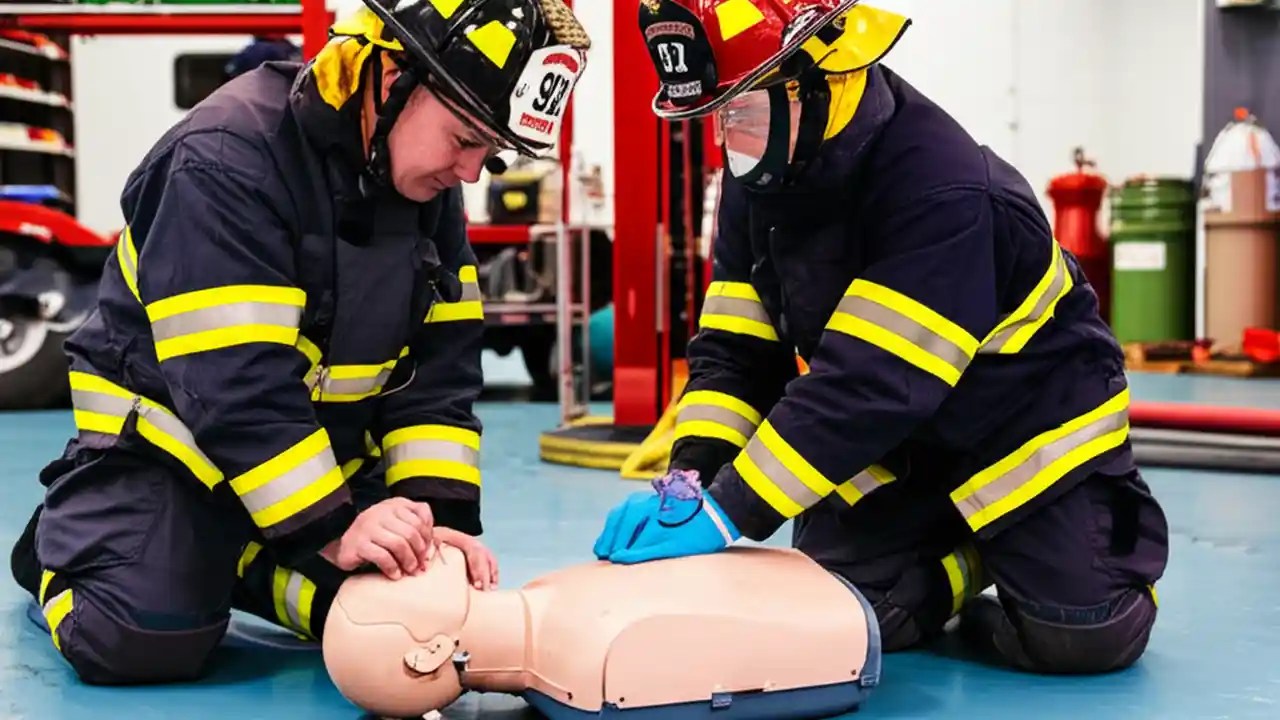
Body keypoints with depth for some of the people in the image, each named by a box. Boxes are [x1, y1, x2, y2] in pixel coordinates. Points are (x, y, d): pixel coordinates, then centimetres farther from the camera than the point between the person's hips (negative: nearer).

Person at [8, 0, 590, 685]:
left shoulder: (429, 185, -4)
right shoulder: (229, 155, -27)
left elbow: (439, 365, -4)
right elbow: (231, 382, -31)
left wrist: (439, 511, -15)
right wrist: (330, 528, -34)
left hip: (322, 452, 6)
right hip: (167, 435, -6)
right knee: (144, 644, -23)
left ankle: (228, 557, 16)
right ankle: (65, 537, 11)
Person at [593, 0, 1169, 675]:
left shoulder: (941, 187, -34)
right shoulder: (758, 177, -9)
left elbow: (871, 382, -39)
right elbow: (734, 349, -7)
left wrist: (727, 510, -40)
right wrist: (691, 478, -24)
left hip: (1028, 418, -6)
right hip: (897, 442, 6)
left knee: (1083, 635, -14)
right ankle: (970, 558, 22)